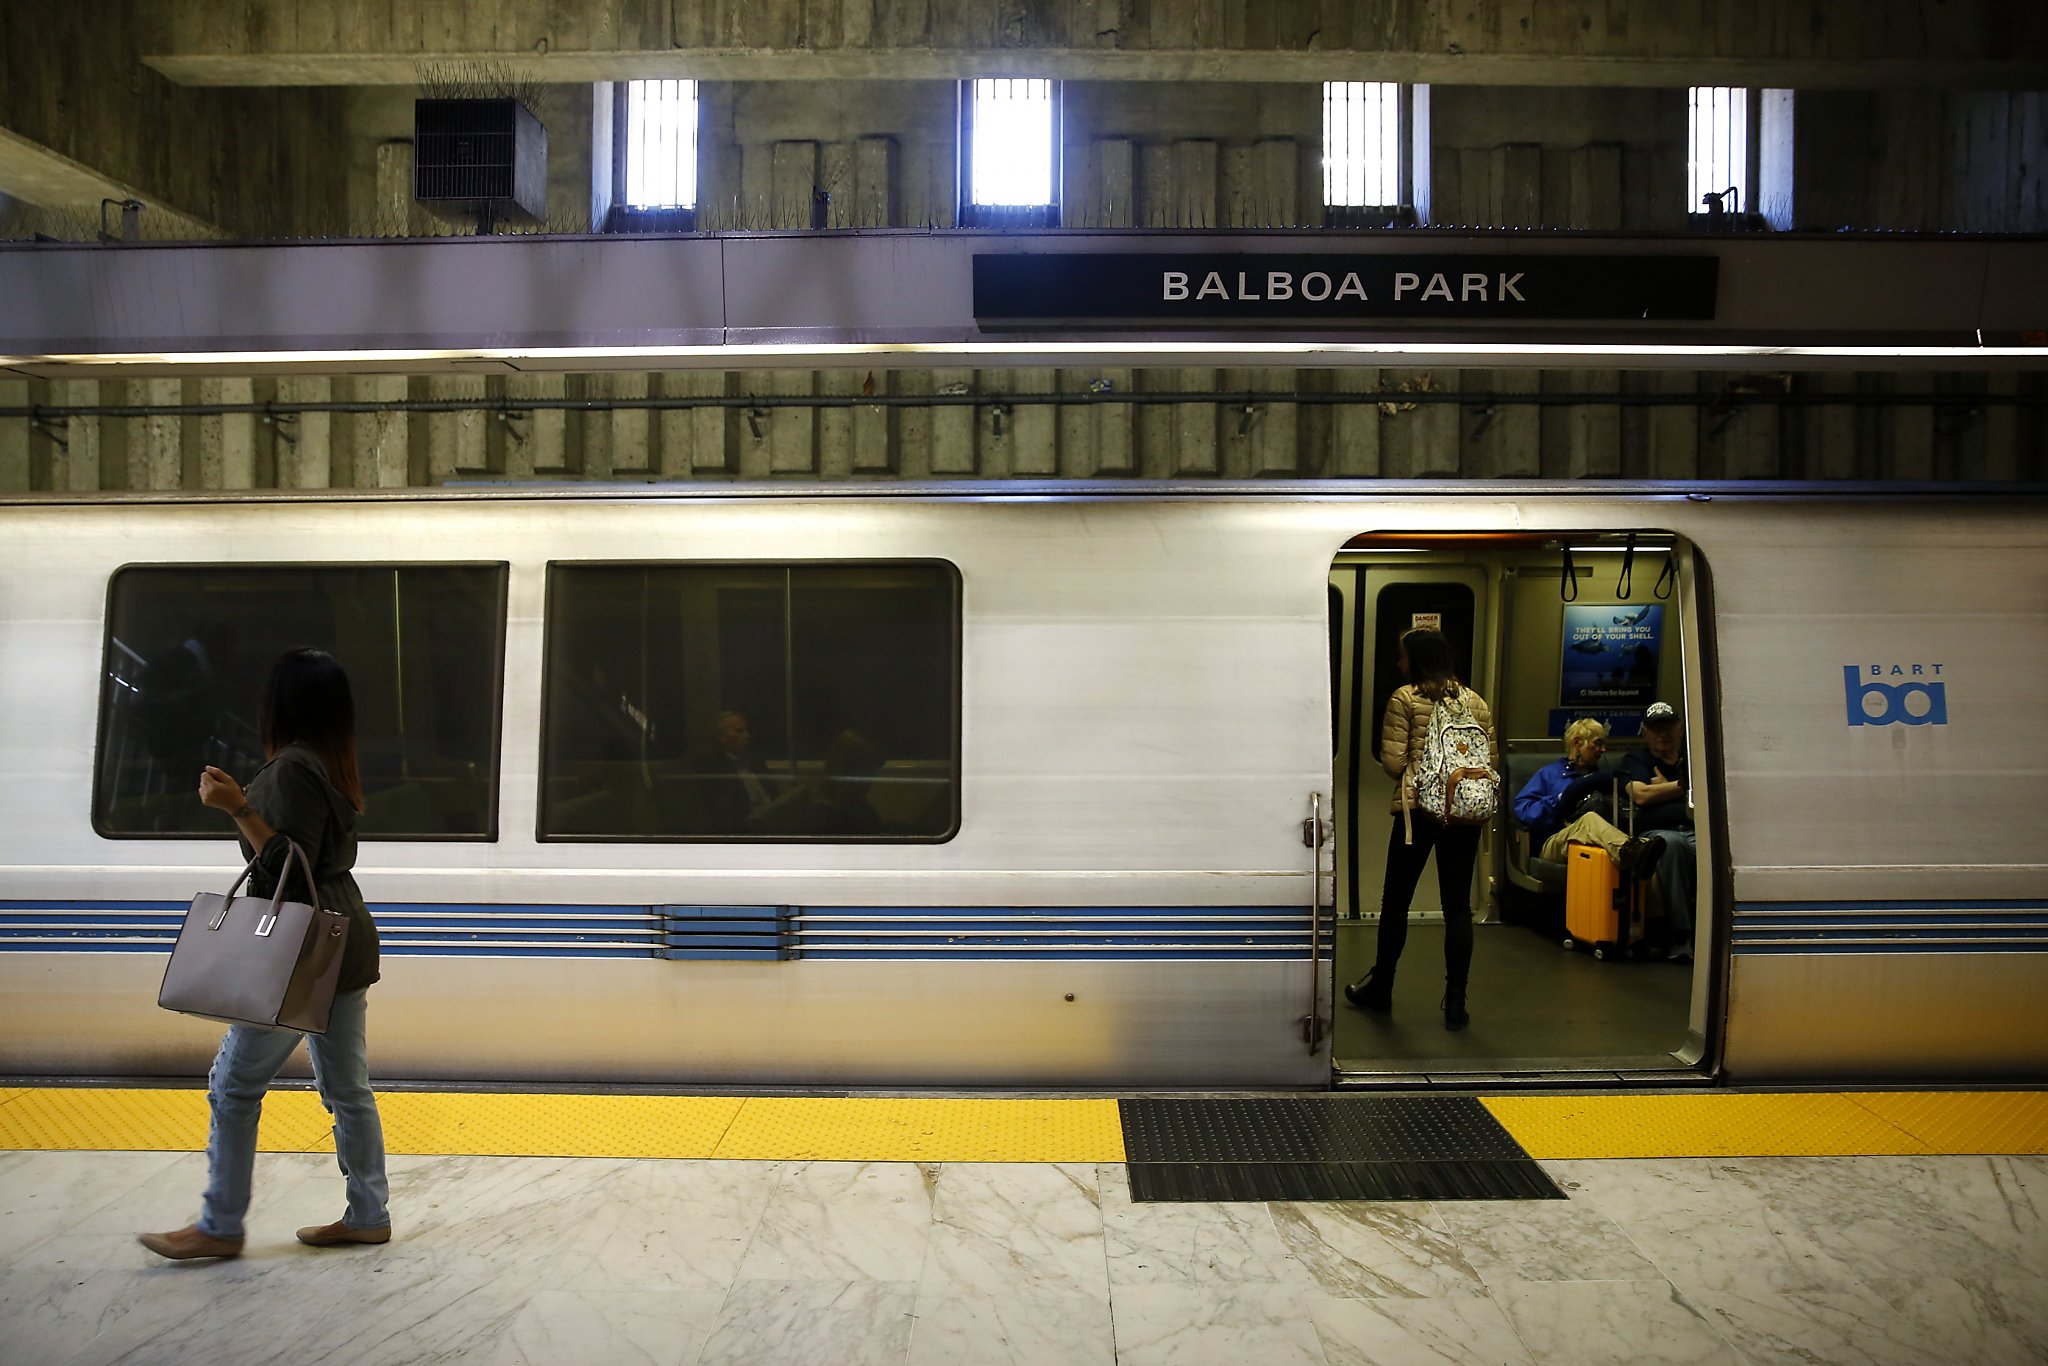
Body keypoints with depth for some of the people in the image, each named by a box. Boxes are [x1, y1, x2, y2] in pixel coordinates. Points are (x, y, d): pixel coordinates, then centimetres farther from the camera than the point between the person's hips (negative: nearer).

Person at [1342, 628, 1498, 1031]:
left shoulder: (1404, 698, -5)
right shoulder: (1476, 701, 8)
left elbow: (1392, 762, -10)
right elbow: (1493, 759, 8)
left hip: (1417, 808, -3)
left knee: (1396, 899, 11)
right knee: (1458, 906, 6)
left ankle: (1381, 988, 23)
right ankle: (1455, 1002, 7)